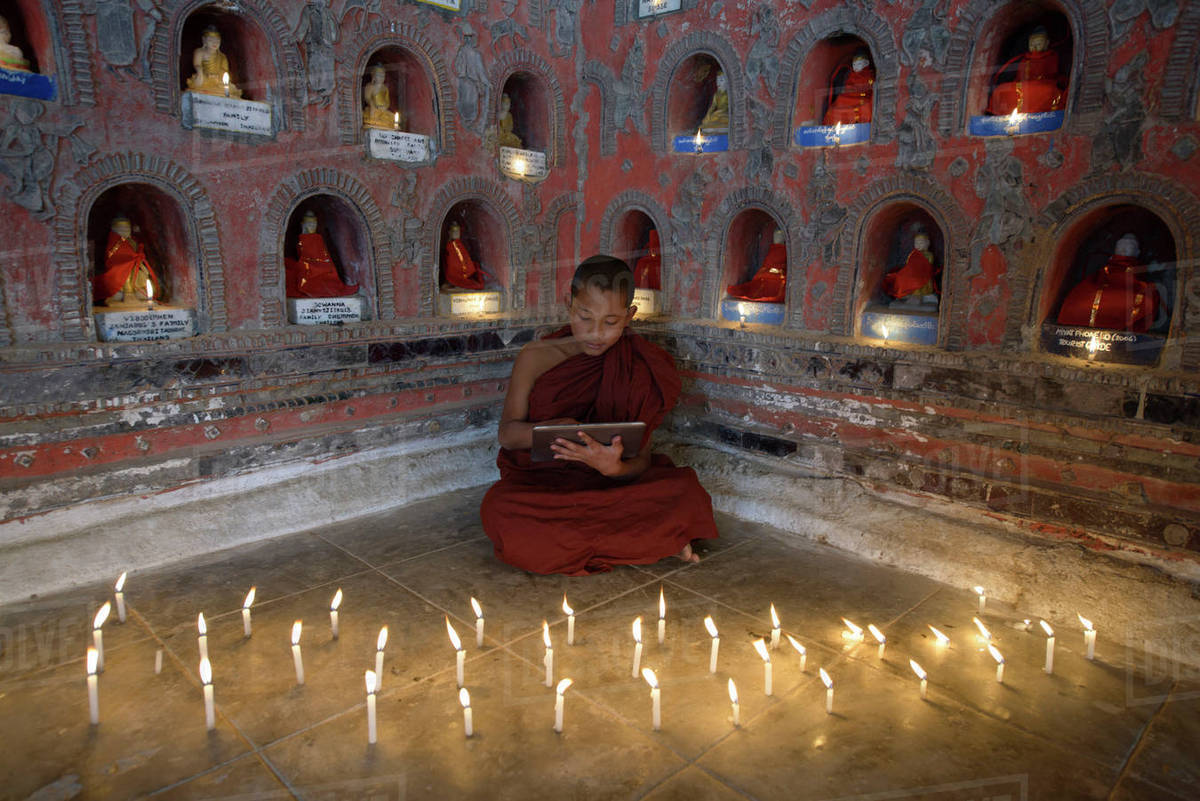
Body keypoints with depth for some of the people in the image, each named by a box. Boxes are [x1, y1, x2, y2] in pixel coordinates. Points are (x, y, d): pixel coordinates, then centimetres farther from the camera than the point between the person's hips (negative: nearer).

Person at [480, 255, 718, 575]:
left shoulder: (642, 369, -3)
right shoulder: (536, 357, -1)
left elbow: (641, 461, -6)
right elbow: (507, 433, 0)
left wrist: (614, 467, -31)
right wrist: (550, 430, -23)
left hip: (612, 485, -1)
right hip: (540, 483, 1)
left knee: (687, 496, -27)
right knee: (500, 514, -35)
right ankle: (646, 540, -18)